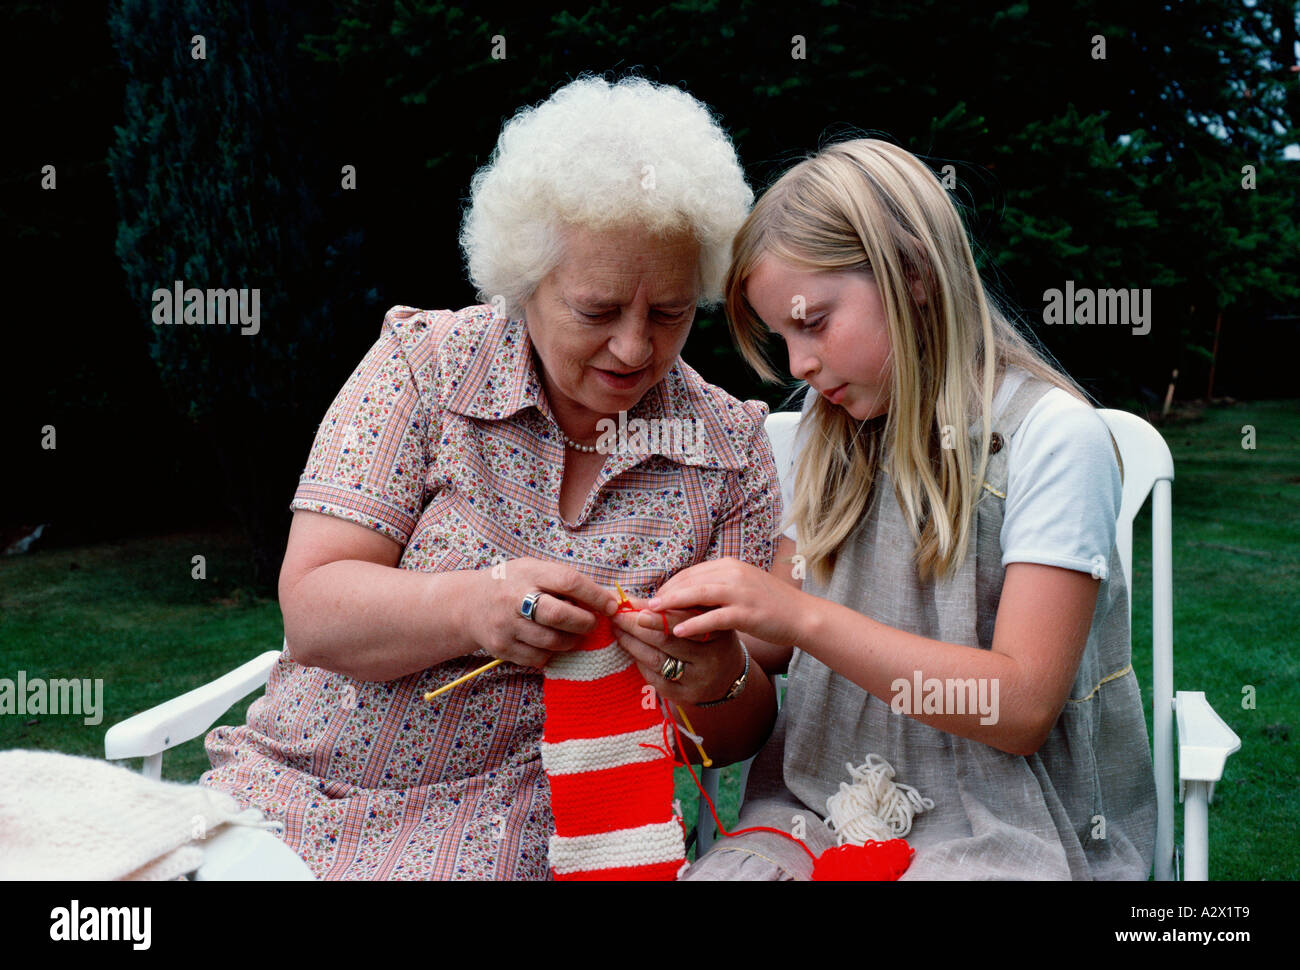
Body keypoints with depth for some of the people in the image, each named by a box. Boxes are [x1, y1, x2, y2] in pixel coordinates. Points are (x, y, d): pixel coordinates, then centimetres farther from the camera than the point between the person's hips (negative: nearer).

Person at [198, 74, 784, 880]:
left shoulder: (731, 453, 1)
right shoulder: (426, 364, -2)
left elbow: (741, 725, 2)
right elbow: (312, 608, -9)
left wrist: (715, 683, -21)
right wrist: (473, 608, -28)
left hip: (518, 844, -1)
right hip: (297, 799, 1)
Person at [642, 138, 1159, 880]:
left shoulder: (1051, 437, -10)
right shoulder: (832, 436, 11)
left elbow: (1021, 708, -16)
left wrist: (803, 616, -22)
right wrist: (708, 627, -6)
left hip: (1002, 827, -4)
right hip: (823, 807, 5)